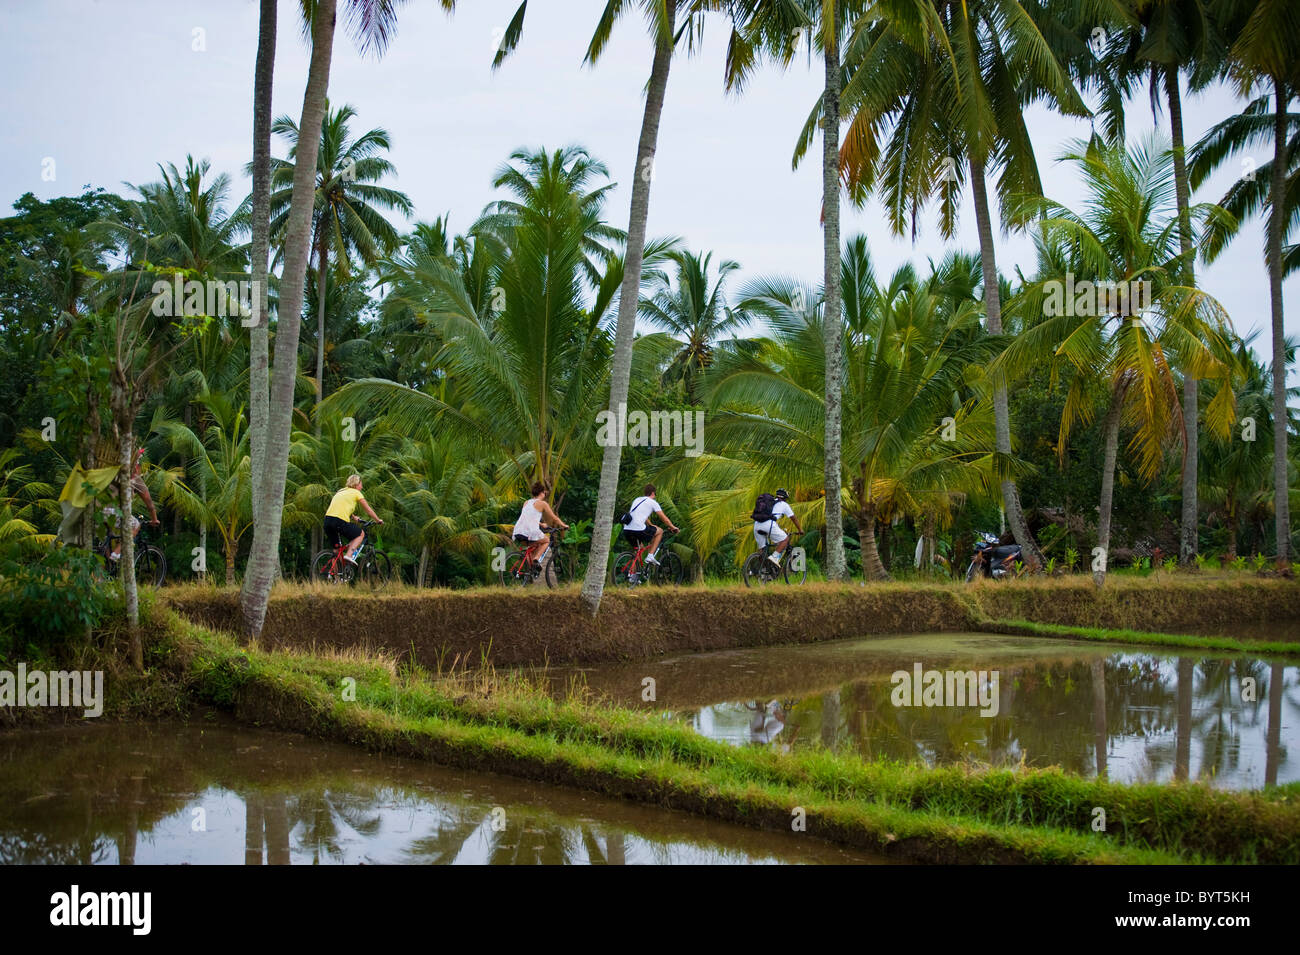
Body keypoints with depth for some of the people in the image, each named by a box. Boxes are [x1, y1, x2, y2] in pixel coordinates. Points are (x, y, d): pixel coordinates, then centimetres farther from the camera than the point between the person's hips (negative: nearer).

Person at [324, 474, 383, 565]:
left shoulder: (340, 492, 26)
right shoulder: (356, 493, 8)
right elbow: (368, 510, 13)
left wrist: (353, 518, 53)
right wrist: (378, 520, 26)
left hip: (327, 520, 7)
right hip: (340, 521, -7)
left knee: (336, 549, 20)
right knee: (361, 534, 15)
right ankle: (349, 555, -3)